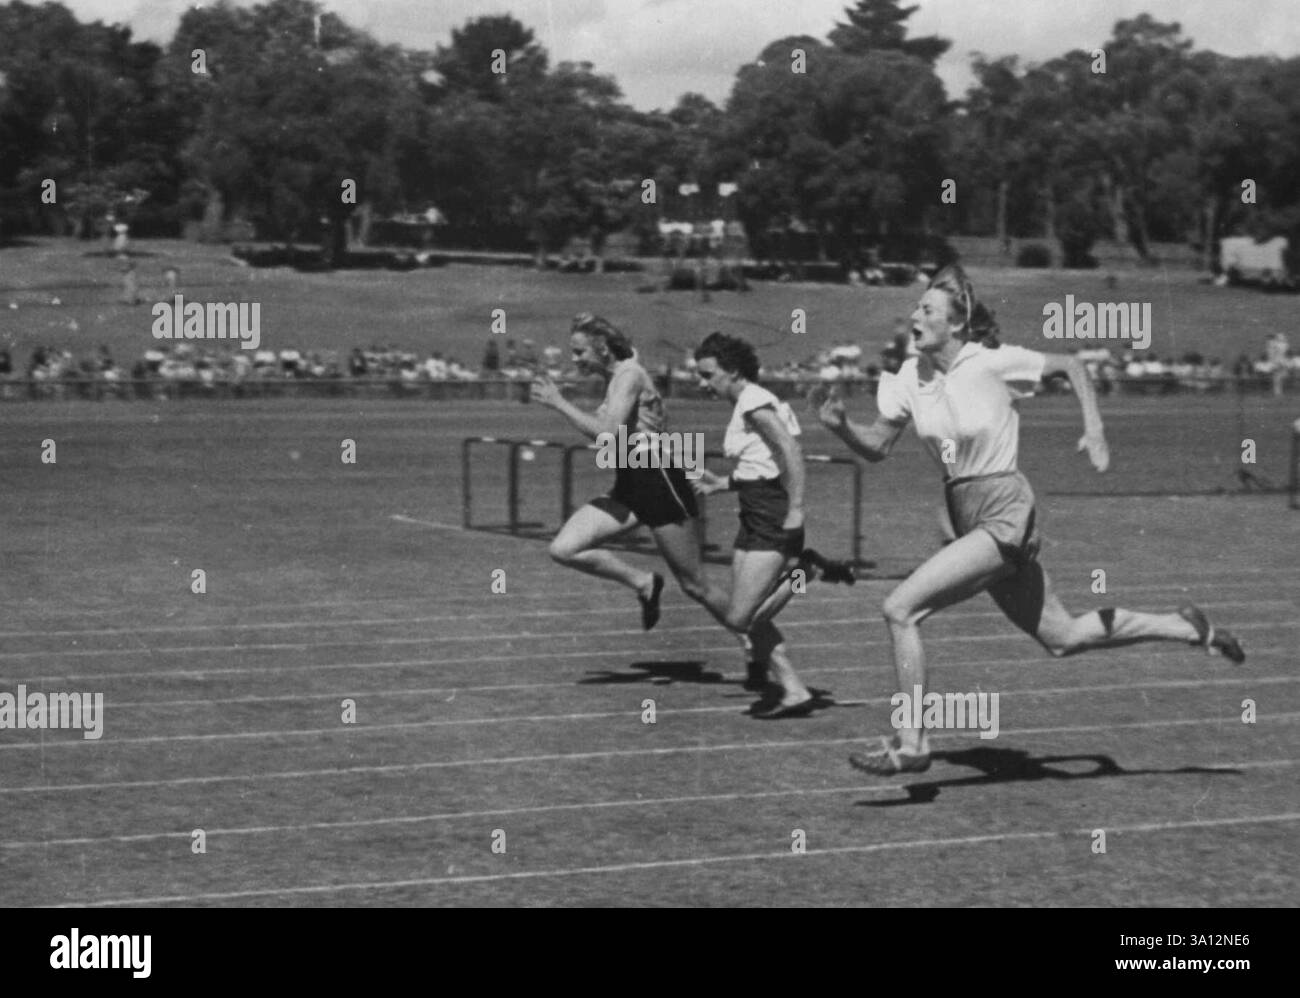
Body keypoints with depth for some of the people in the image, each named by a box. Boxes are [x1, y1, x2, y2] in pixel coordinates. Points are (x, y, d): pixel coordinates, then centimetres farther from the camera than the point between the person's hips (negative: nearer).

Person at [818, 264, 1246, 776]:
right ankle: (1191, 629, 31)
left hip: (1004, 515, -7)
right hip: (965, 517, 7)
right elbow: (877, 446, 9)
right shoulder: (908, 377, 3)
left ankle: (910, 744, -7)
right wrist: (841, 426, -11)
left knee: (899, 608, -18)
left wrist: (1094, 430, -7)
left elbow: (1071, 365, 1)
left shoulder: (992, 363, -13)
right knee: (1063, 637, 16)